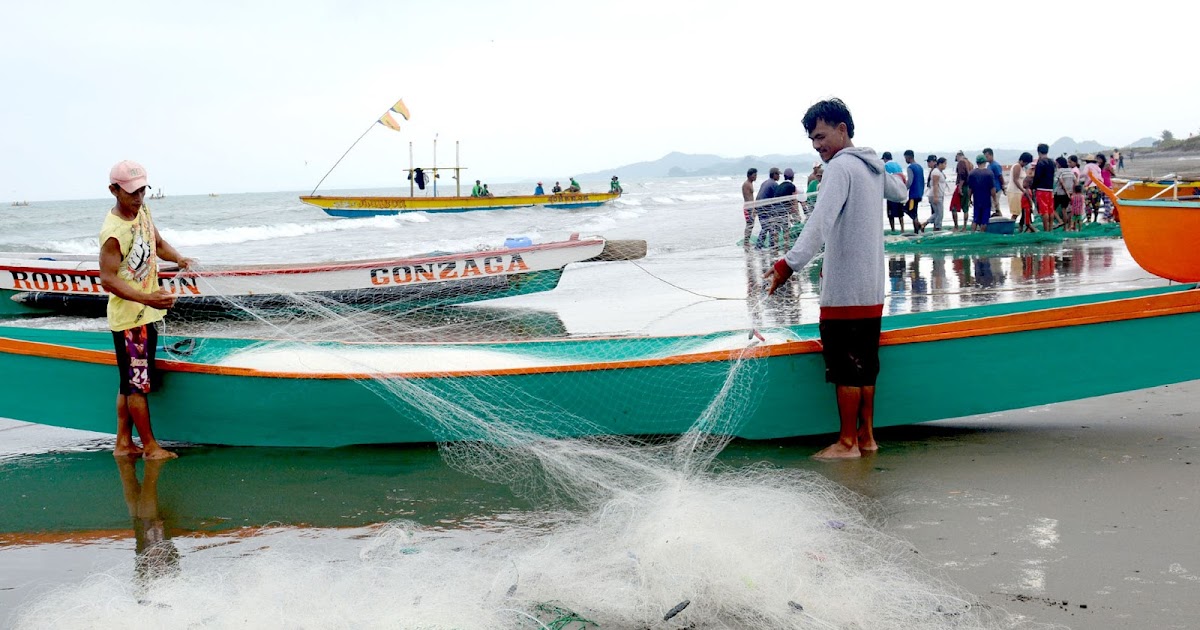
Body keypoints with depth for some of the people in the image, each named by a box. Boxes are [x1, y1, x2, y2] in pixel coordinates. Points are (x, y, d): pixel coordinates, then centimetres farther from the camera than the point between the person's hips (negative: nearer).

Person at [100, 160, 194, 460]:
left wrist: (178, 258, 0)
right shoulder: (113, 232, -21)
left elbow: (158, 244, 20)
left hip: (146, 312, 9)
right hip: (128, 317, -9)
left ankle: (123, 444, 25)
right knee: (138, 382, 0)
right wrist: (146, 298, -32)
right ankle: (150, 447, 10)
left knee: (130, 382, 16)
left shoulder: (143, 211, 5)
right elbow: (108, 279, -23)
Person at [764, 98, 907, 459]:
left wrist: (790, 264, -33)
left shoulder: (840, 167, -14)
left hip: (844, 291, -9)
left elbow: (820, 222, -26)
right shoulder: (874, 167, 13)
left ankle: (848, 441, 3)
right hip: (872, 290, 9)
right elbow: (900, 194, 33)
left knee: (845, 367, -2)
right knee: (865, 364, 13)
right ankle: (866, 436, 19)